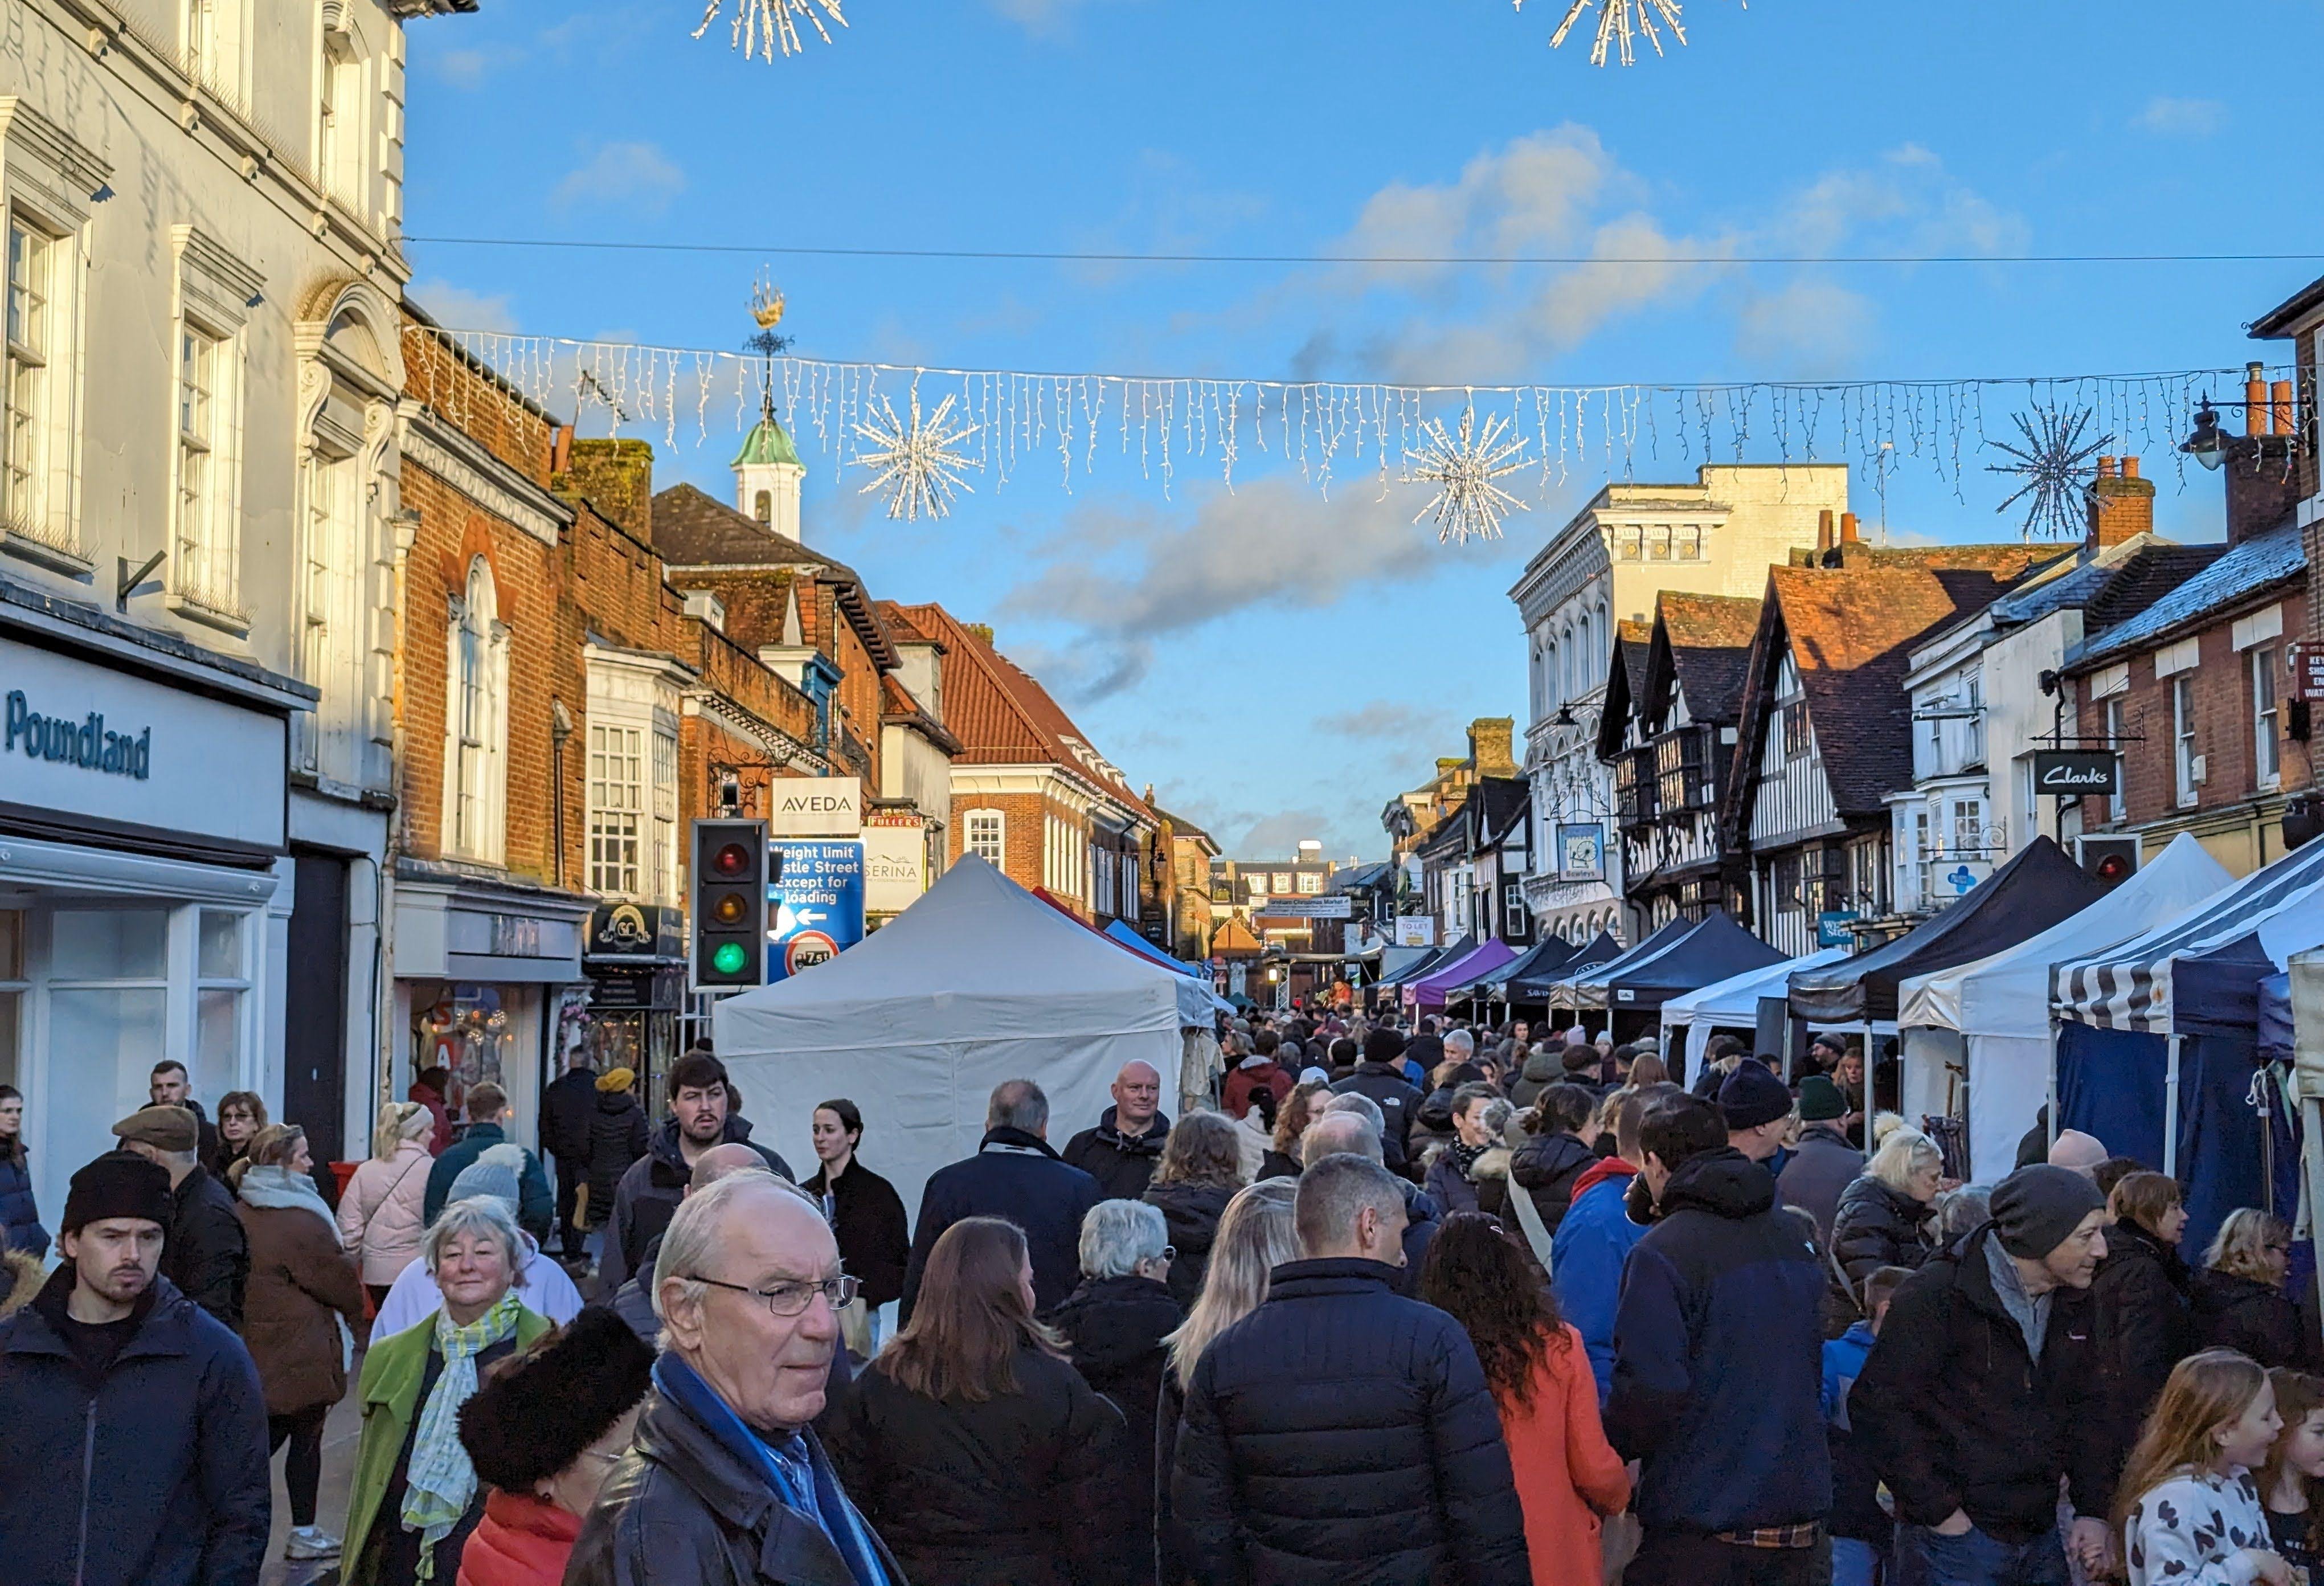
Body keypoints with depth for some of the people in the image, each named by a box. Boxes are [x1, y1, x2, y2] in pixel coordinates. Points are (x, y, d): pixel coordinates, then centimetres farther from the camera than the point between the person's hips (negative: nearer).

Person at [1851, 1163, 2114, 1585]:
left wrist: (2093, 1509, 5)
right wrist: (1937, 1510, -16)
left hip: (2041, 1537, 7)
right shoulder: (1938, 1294, -15)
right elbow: (1878, 1405, -16)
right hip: (1957, 1536, -7)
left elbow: (2084, 1408, 16)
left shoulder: (2072, 1301, 7)